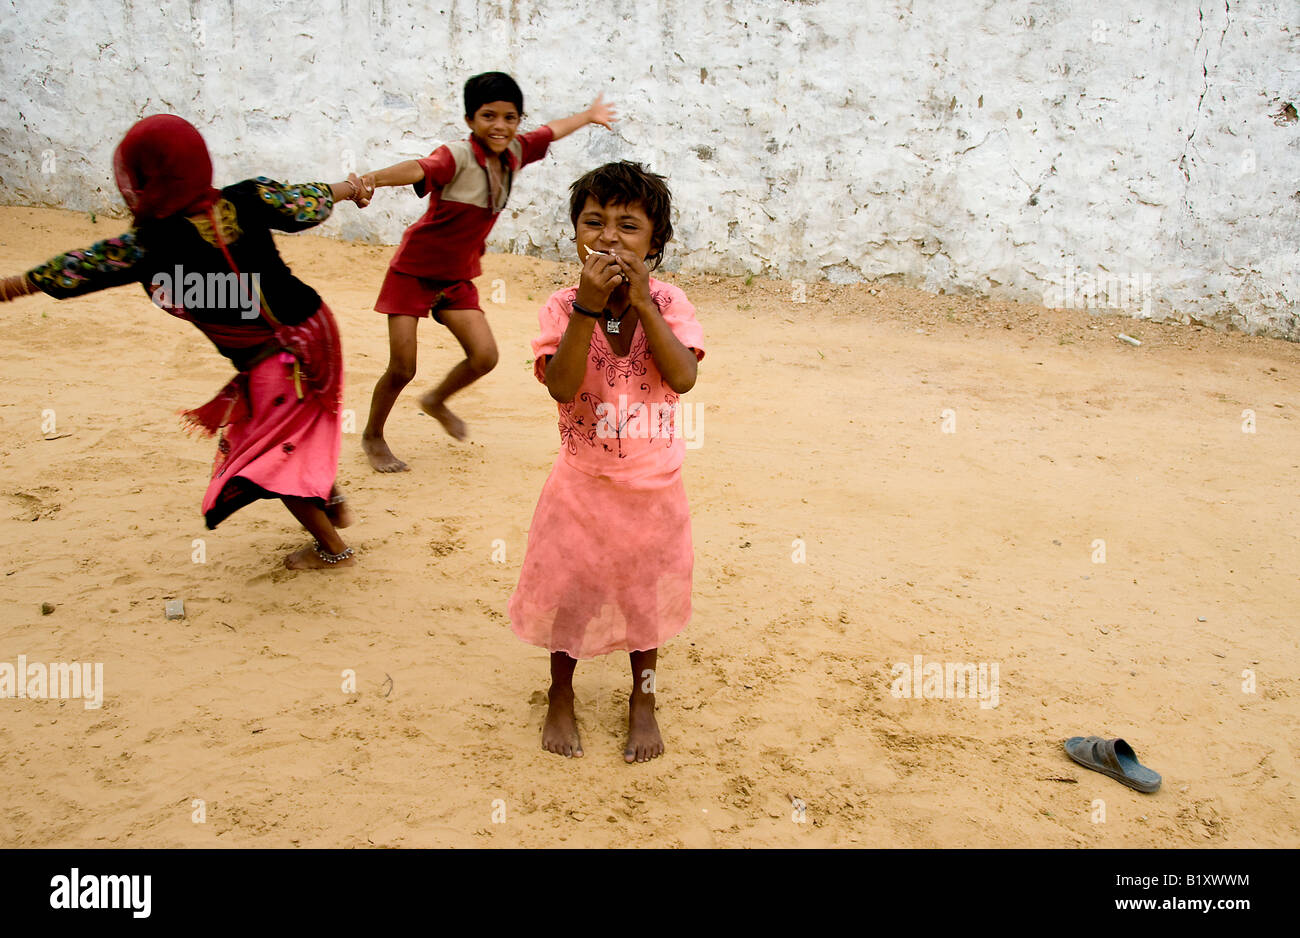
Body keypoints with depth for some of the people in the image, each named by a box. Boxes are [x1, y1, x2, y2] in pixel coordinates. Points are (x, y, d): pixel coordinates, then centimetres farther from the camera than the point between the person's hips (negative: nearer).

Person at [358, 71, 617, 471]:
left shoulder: (514, 153, -2)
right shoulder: (457, 156, -23)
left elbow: (550, 133, 17)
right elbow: (420, 169, -44)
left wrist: (588, 115, 36)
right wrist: (374, 179, -65)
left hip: (457, 277, 6)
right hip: (413, 272, -6)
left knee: (485, 356, -5)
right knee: (402, 369, -6)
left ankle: (436, 401, 27)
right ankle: (372, 436, 22)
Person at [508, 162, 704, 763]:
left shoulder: (668, 303, -9)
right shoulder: (563, 307, -12)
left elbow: (683, 377, -24)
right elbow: (561, 386, -26)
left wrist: (642, 302, -29)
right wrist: (589, 305, -33)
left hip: (652, 486, 1)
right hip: (582, 482, -1)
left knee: (645, 595, 17)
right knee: (567, 591, 13)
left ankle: (642, 701, 40)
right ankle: (560, 699, 38)